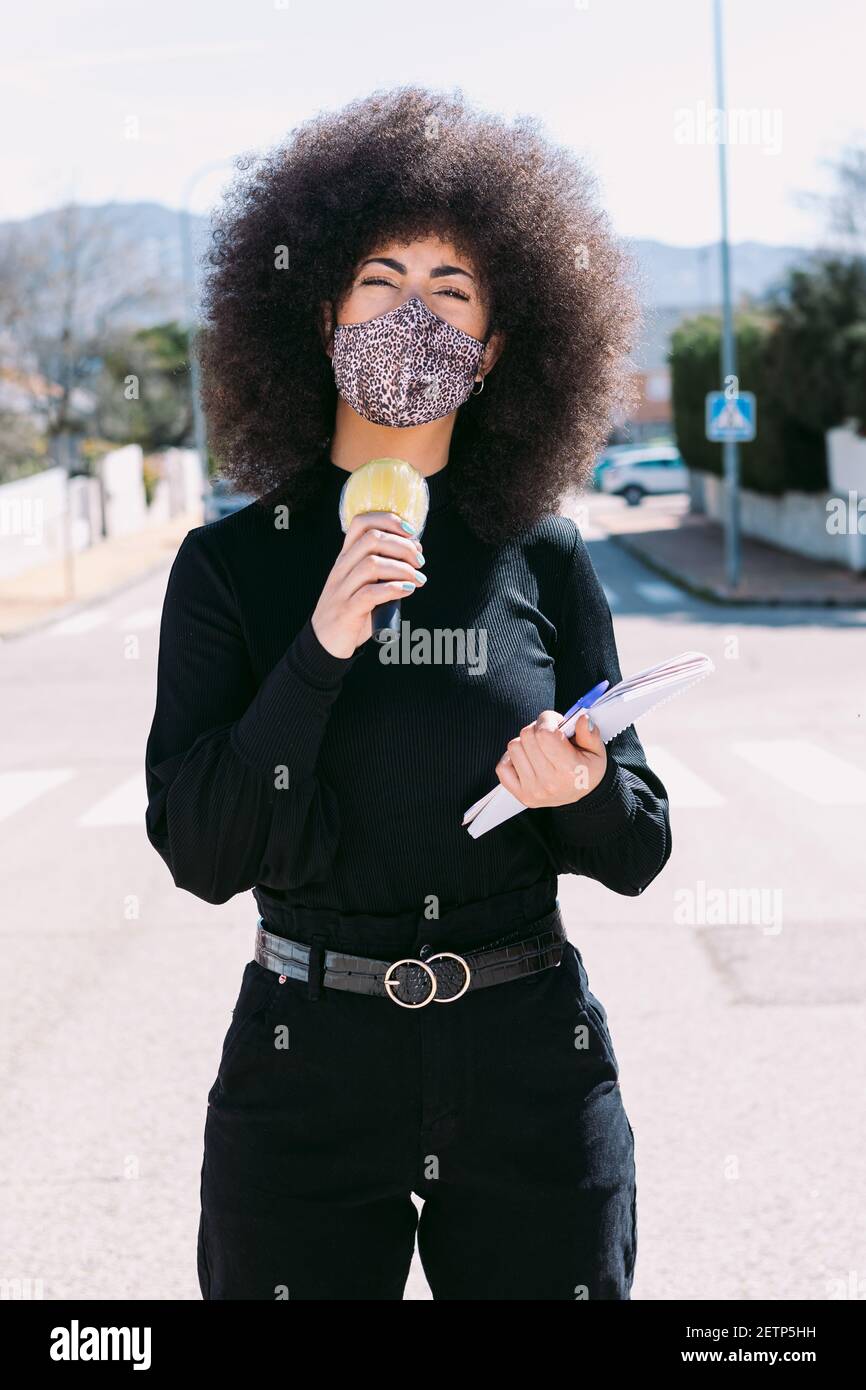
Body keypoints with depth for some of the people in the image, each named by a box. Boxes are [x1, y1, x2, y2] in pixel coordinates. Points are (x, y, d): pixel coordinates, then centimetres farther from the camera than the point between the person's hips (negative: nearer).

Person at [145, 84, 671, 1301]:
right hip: (309, 1071, -1)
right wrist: (320, 650, -19)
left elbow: (638, 854, 4)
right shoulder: (232, 564, -1)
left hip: (531, 1075, 1)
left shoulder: (545, 561, 1)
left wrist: (582, 791, -17)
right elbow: (201, 854, -10)